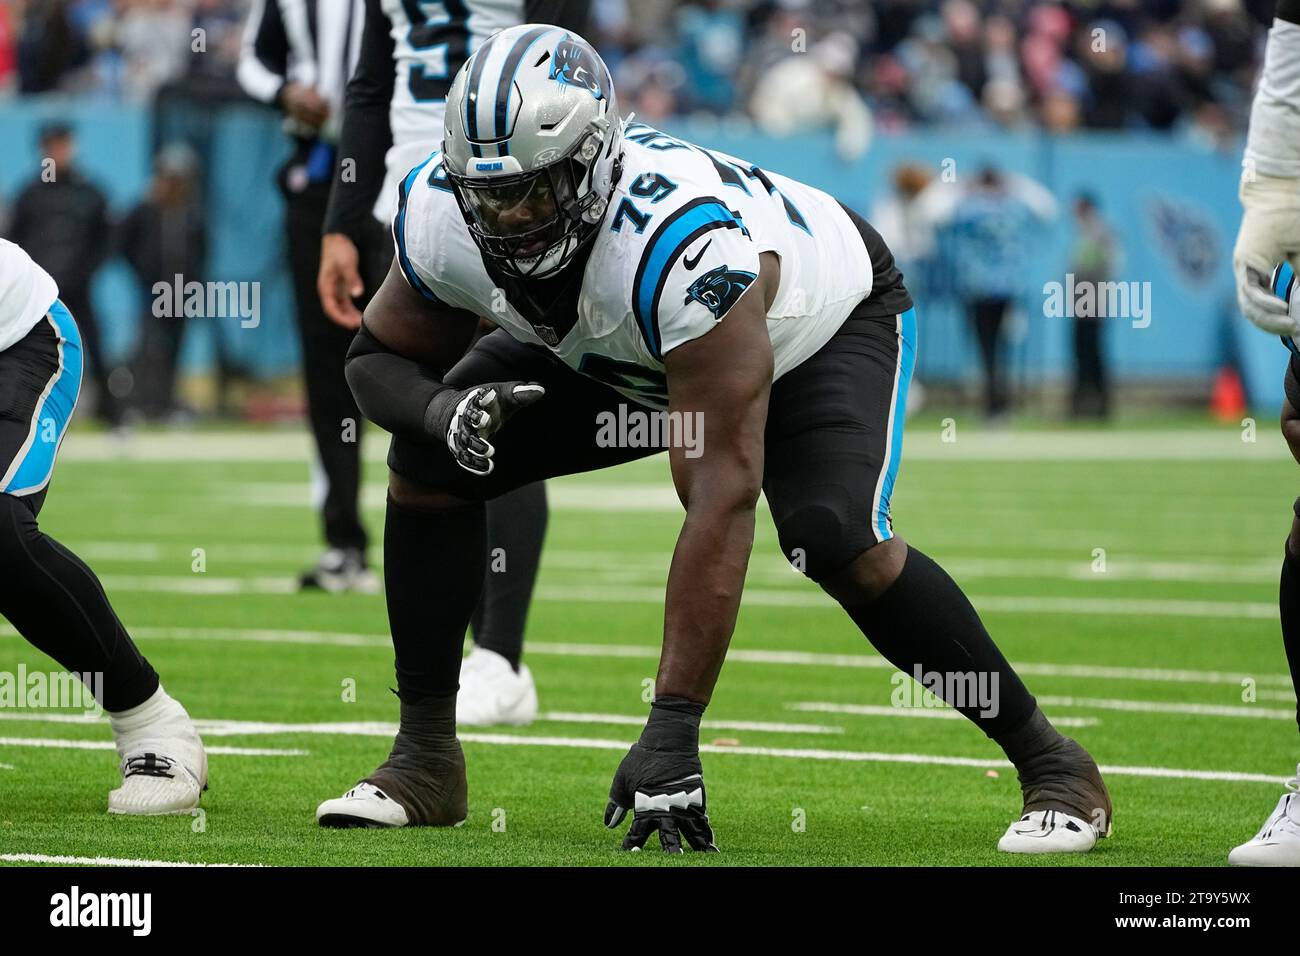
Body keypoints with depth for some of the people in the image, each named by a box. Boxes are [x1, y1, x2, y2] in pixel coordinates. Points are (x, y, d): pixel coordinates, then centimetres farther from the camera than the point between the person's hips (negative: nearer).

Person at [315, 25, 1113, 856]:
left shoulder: (684, 243, -46)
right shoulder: (442, 214, -28)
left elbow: (720, 500, -46)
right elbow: (382, 357, -6)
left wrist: (672, 729, -47)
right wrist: (440, 411, -34)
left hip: (826, 324, -6)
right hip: (619, 355, 6)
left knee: (838, 542, -31)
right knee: (429, 465, -11)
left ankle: (1051, 765, -13)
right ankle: (427, 759, 3)